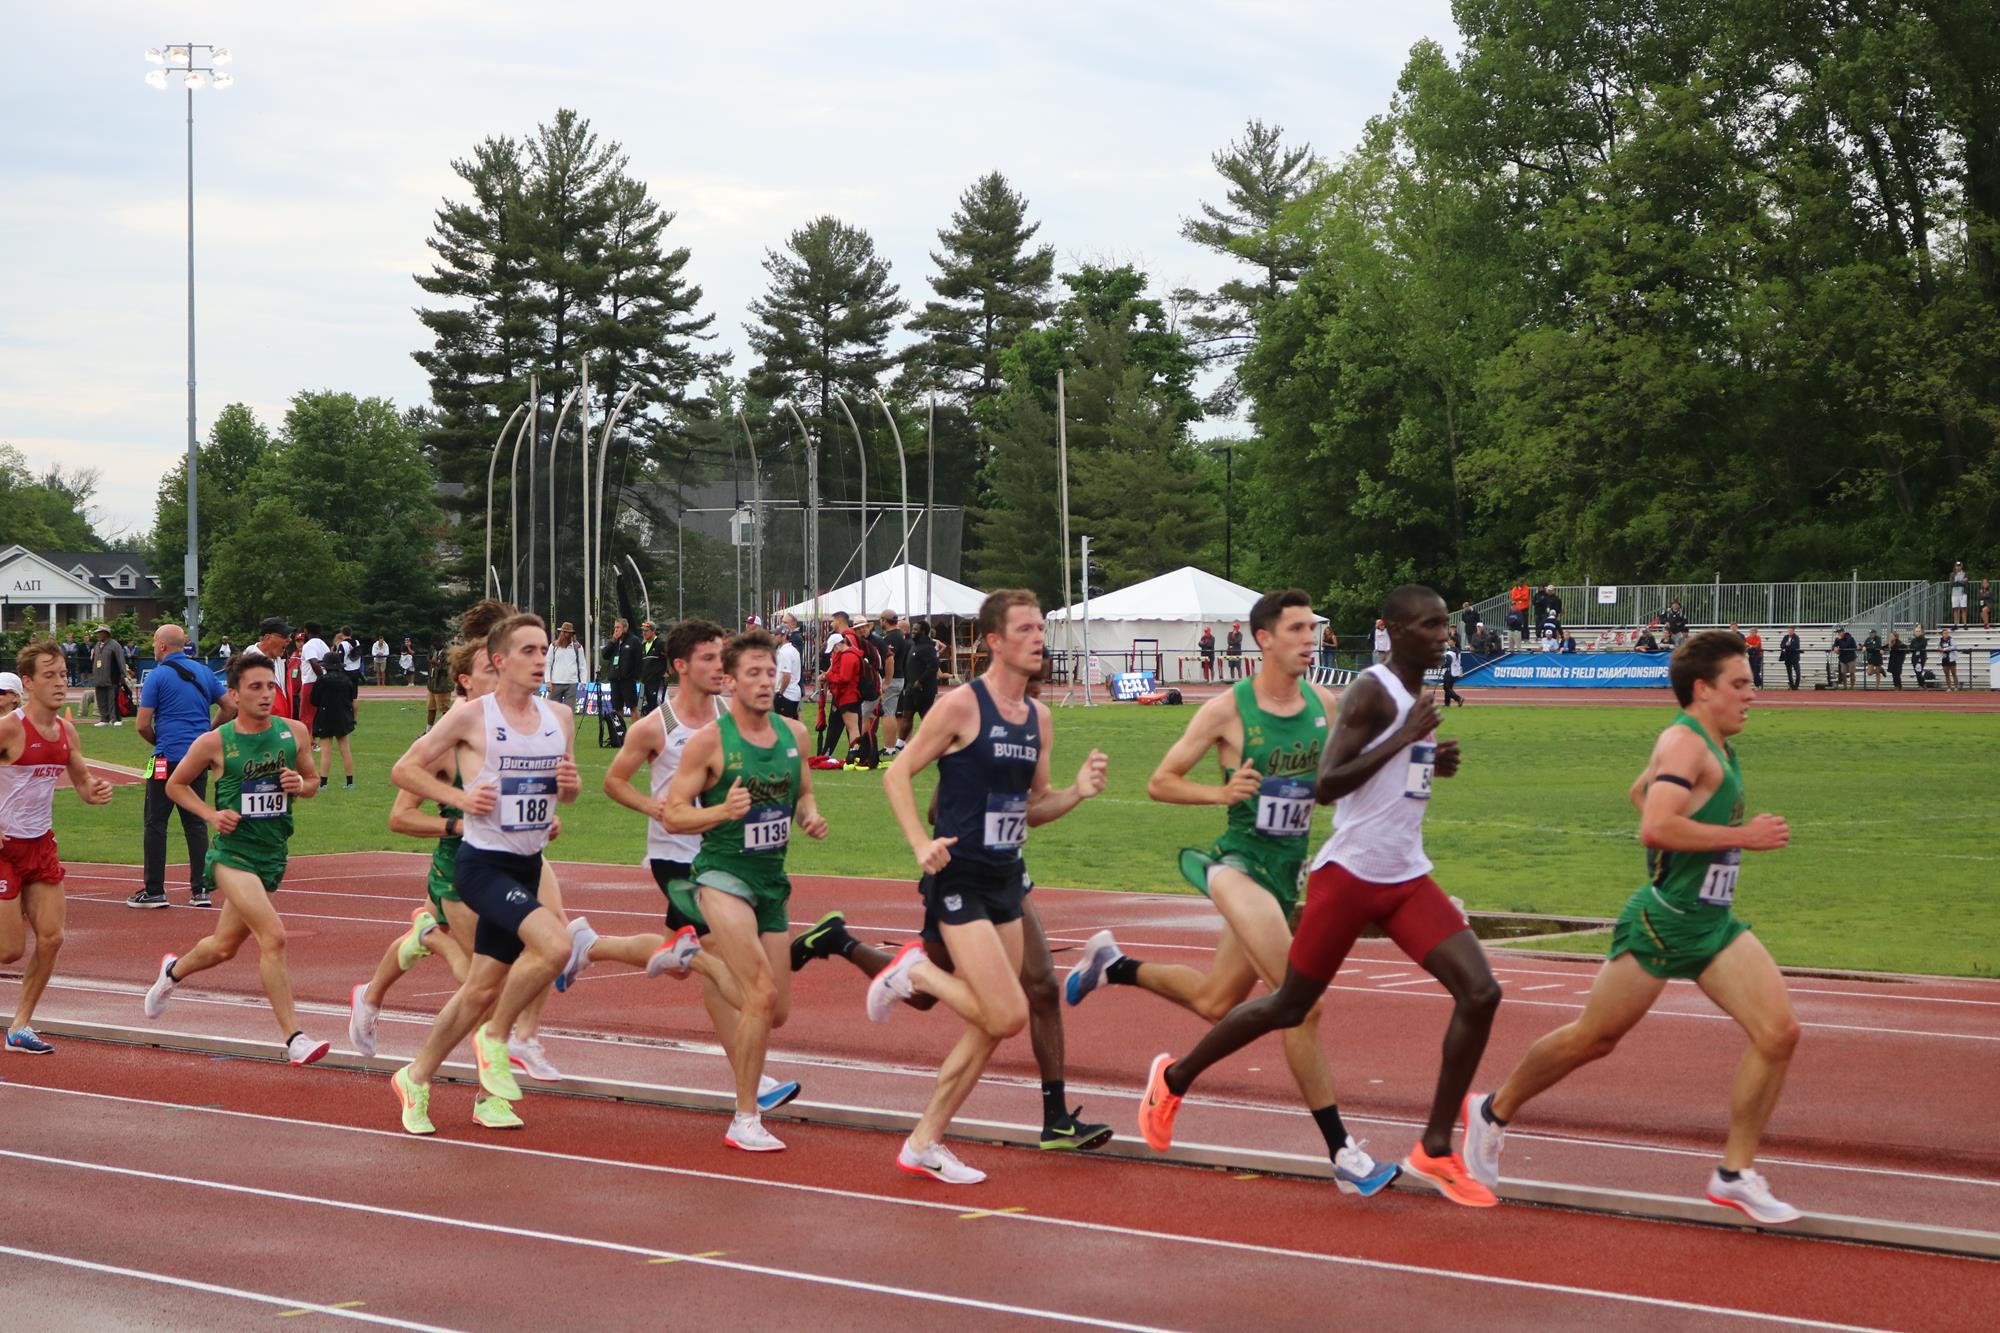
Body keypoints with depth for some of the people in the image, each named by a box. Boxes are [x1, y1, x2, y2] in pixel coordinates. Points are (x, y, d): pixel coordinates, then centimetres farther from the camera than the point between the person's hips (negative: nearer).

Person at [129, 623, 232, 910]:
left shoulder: (158, 676, -7)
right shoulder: (204, 672, 9)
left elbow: (143, 725, -9)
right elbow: (230, 708, 12)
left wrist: (157, 741, 11)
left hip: (168, 758, -6)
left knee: (155, 823, 2)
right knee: (196, 822, 10)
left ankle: (153, 891, 2)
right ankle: (201, 890, 8)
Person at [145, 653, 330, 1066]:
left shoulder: (294, 732, 0)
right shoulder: (214, 742, -9)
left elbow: (313, 780, 14)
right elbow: (175, 785, 6)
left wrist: (301, 785, -9)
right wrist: (211, 814, -9)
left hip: (273, 854, 5)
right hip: (233, 851, -5)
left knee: (224, 946, 18)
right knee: (273, 936, -22)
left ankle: (173, 971, 51)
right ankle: (293, 1038, -18)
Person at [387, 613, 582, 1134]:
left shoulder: (560, 719, 7)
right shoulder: (471, 717, -10)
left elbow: (568, 789, 21)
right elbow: (404, 769, -4)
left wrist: (570, 785, -3)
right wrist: (459, 797, -16)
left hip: (527, 867, 7)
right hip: (483, 863, -7)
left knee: (482, 988, 12)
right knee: (555, 944, -26)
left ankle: (415, 1079, 30)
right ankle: (494, 1036, -4)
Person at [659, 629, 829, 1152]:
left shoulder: (794, 734, 5)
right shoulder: (709, 741, -11)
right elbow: (672, 814, -9)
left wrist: (810, 816, -3)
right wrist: (723, 811, -26)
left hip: (771, 879, 6)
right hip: (722, 872, -6)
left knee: (777, 1012, 10)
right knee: (763, 995, -22)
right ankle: (745, 1120, -12)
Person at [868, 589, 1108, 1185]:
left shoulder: (1038, 716, 10)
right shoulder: (961, 705, -12)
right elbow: (897, 774, -8)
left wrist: (1077, 792, -2)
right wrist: (922, 844, -20)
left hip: (1006, 881, 8)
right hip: (960, 882, -8)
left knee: (986, 1031, 9)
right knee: (1008, 1014, -17)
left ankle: (924, 1145, 20)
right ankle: (916, 970, 7)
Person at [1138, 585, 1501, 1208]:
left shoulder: (1417, 697, 13)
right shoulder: (1371, 692, -14)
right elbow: (1325, 786, -22)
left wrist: (1433, 763, 7)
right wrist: (1402, 740, -24)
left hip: (1406, 878, 7)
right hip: (1350, 874, -7)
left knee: (1480, 993, -10)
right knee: (1290, 1006, 6)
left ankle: (1435, 1151, -2)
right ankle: (1175, 1077, 30)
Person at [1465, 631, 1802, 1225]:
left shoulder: (1711, 747, 14)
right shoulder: (1685, 742, -16)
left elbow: (1641, 790, 31)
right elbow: (1655, 826, -30)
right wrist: (1742, 835, -24)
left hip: (1715, 924, 9)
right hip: (1662, 923, -9)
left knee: (1779, 1032, -6)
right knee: (1592, 1038, 6)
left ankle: (1735, 1175, 2)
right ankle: (1493, 1113, 29)